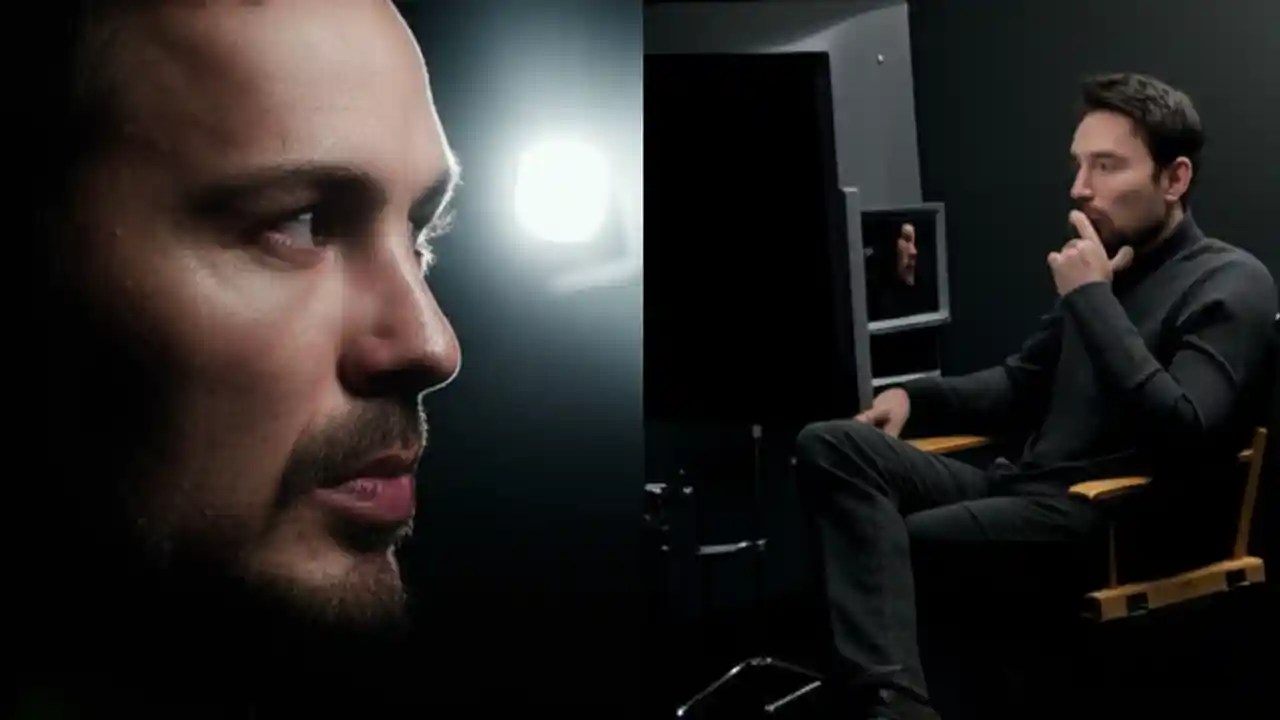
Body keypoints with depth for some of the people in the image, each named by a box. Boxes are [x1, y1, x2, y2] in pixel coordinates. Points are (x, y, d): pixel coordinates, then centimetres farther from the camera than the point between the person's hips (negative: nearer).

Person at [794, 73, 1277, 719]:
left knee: (878, 552, -24)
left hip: (1110, 524, -8)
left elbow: (1183, 436, -20)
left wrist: (1092, 298, -15)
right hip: (1020, 488, 8)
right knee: (829, 444, -18)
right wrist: (915, 397, 8)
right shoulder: (1105, 266, 17)